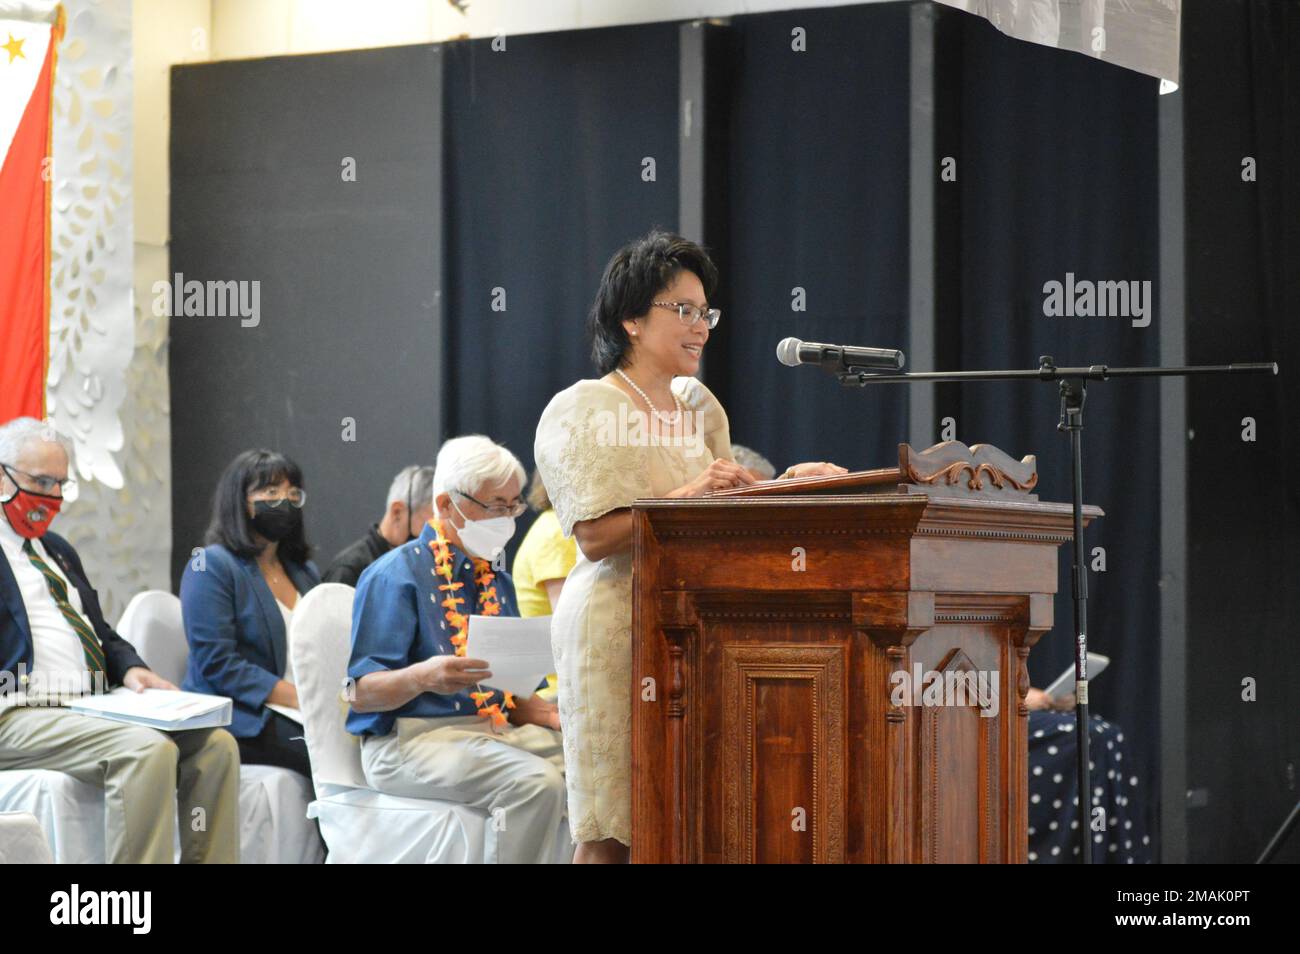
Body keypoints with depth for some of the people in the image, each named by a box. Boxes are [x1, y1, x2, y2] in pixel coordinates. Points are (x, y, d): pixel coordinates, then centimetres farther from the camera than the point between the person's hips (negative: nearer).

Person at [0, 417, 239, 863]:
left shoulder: (57, 550, 27)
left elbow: (102, 634, 26)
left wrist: (130, 670, 5)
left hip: (93, 709, 9)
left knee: (216, 744, -11)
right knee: (148, 749, -32)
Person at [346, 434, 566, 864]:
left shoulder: (497, 581, 18)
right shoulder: (396, 575, -6)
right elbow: (362, 693, -11)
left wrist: (543, 712, 0)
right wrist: (422, 677, -31)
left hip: (495, 728, 7)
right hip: (410, 737, -7)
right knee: (536, 782, -32)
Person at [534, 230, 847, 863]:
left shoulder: (700, 407, 17)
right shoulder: (583, 410, -4)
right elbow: (596, 537, -13)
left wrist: (784, 485, 3)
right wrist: (687, 495, -18)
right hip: (617, 627, -6)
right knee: (608, 834, -7)